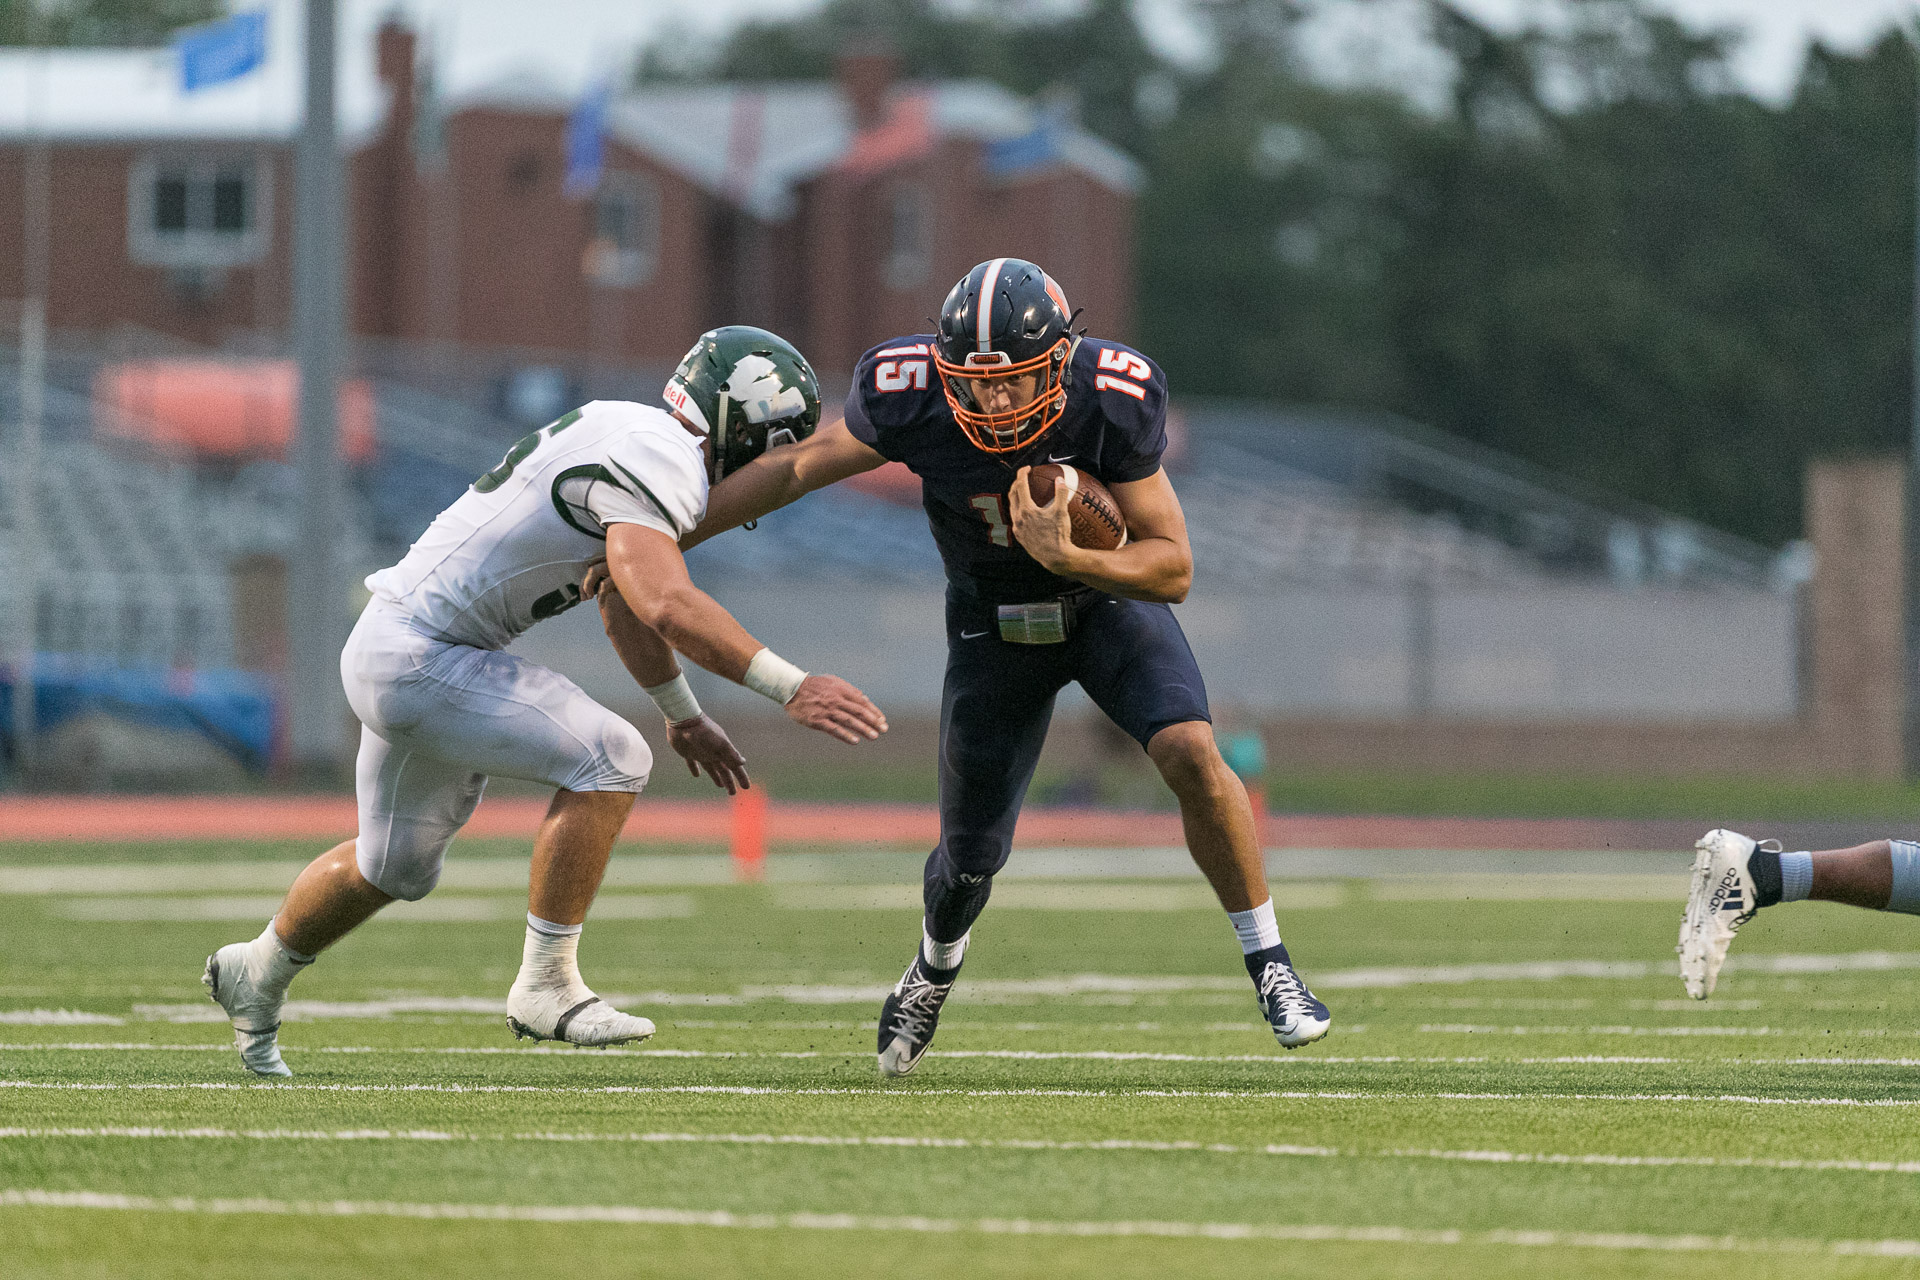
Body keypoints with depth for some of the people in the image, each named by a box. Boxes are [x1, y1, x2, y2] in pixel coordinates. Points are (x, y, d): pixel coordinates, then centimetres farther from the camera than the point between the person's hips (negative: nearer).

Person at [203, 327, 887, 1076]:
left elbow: (626, 603, 25)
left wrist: (683, 715, 33)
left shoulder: (643, 444, 9)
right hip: (417, 656, -11)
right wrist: (790, 688, -39)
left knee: (394, 868, 26)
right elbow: (665, 606, -39)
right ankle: (546, 985, -11)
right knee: (606, 761, -20)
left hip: (401, 653, 11)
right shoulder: (657, 463, -23)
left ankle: (256, 974, 49)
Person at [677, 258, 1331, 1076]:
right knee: (972, 854, 6)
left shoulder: (1114, 402, -30)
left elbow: (1173, 569, -23)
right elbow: (797, 469, -9)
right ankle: (933, 973, 42)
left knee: (1191, 754, -26)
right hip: (995, 626, 1)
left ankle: (1268, 963, -9)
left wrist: (1067, 558, -40)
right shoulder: (909, 396, -27)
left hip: (1109, 597, -1)